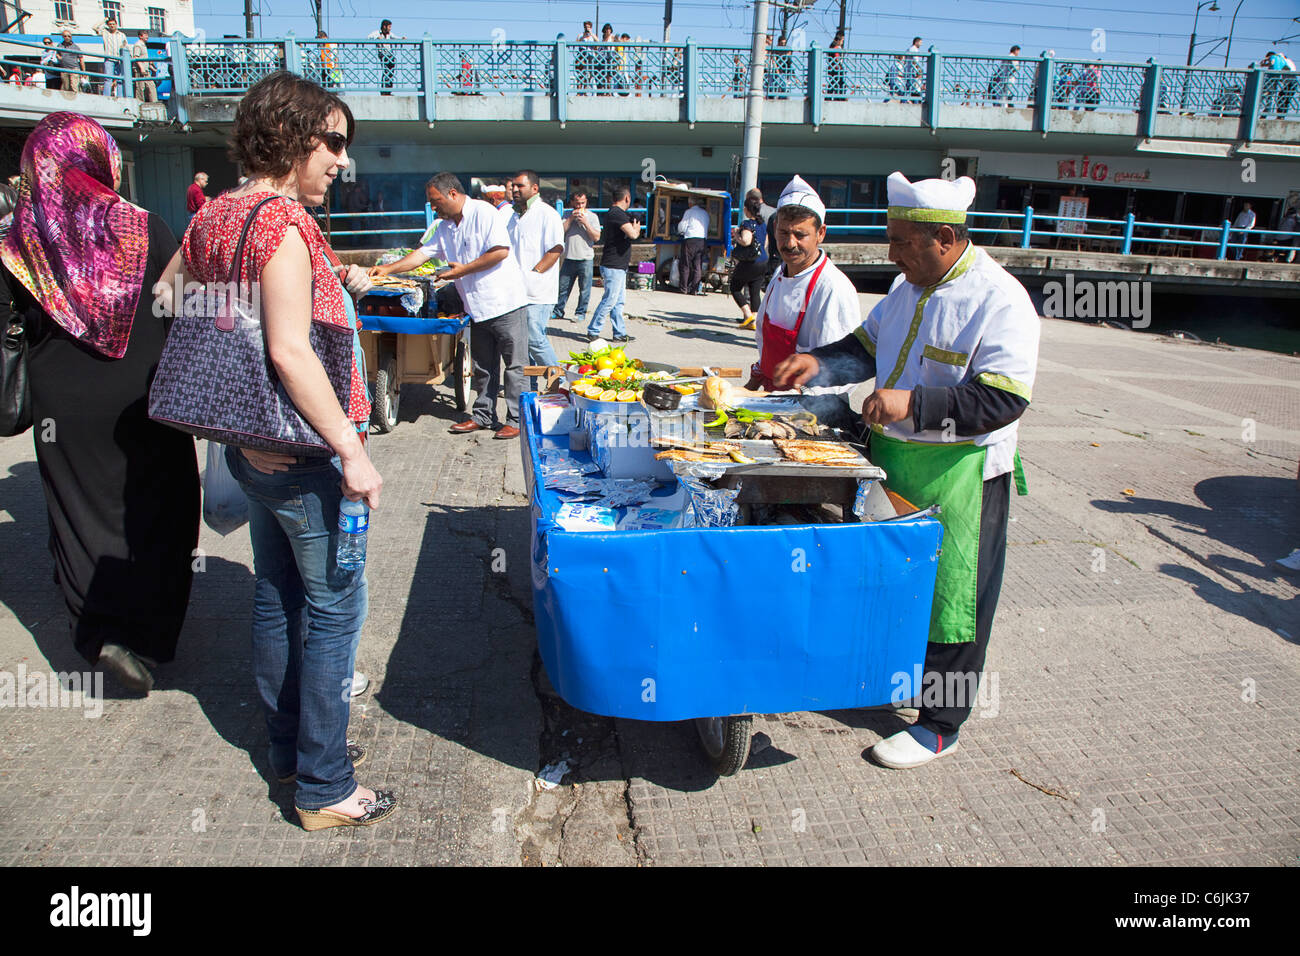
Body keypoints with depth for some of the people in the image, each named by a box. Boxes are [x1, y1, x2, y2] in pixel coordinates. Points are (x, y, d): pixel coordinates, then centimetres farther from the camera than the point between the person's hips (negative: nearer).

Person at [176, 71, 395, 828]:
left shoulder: (213, 217, 8)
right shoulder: (283, 219, -19)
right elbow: (290, 351, -26)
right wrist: (352, 450, -22)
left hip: (250, 447, 9)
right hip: (304, 455, -9)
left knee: (277, 596, 19)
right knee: (335, 607, 2)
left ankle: (291, 747, 36)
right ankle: (325, 790, 13)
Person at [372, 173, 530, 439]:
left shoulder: (483, 213, -10)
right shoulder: (445, 227, 16)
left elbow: (501, 251, -19)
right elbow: (423, 253, 19)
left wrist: (463, 270, -13)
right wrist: (388, 269, 10)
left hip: (506, 303, -8)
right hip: (478, 308, 8)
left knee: (514, 365, -2)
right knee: (482, 367, 13)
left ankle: (515, 420, 4)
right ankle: (483, 415, 23)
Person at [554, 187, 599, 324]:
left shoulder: (592, 216, 2)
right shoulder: (568, 214, 11)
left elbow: (597, 237, -6)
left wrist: (585, 223, -14)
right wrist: (571, 218, -8)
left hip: (585, 259, -3)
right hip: (569, 258, 3)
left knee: (584, 289, 0)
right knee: (563, 286, 7)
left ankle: (581, 313, 11)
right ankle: (558, 311, 17)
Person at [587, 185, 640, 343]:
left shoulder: (613, 213, 17)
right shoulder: (618, 214, -16)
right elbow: (633, 234, -25)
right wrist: (636, 229, -4)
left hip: (619, 266, 10)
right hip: (614, 266, -10)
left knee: (619, 300, 11)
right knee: (610, 300, -7)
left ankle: (620, 333, 15)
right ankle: (593, 331, 0)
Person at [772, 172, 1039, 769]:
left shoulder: (999, 300, -18)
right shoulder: (910, 287, 8)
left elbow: (1005, 399, -25)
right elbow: (868, 346, 20)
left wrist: (913, 402, -30)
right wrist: (820, 362, 2)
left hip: (957, 473, -7)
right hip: (892, 458, 8)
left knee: (948, 597, 4)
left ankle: (939, 725, 19)